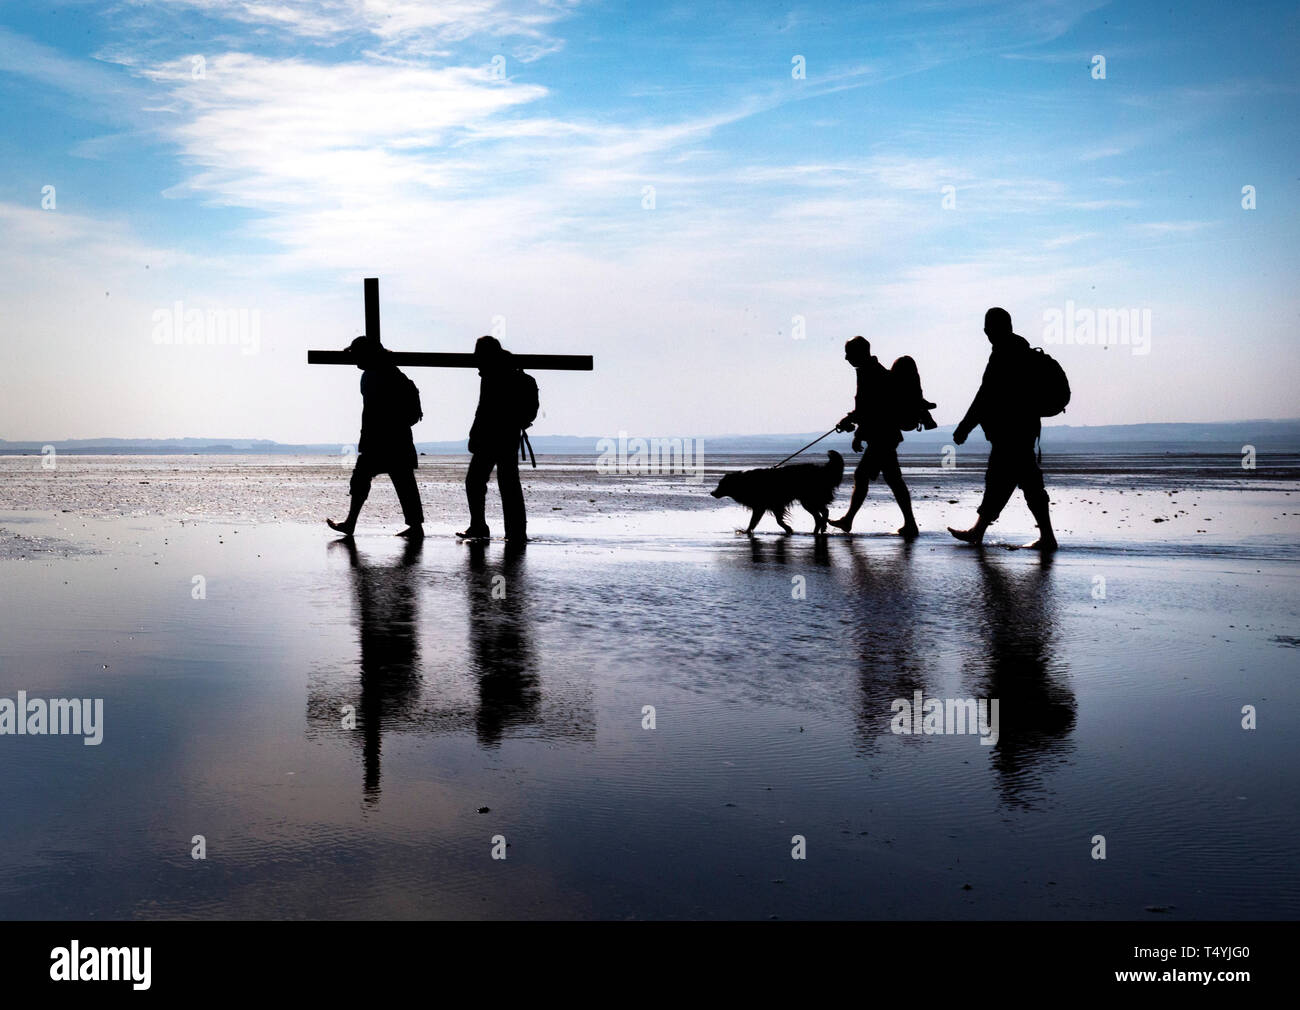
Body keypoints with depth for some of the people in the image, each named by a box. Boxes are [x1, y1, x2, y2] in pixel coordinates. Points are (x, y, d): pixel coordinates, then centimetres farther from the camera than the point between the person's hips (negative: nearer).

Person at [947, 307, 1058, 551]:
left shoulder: (1004, 354, -15)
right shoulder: (1022, 349, 15)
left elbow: (987, 394, -19)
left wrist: (964, 427, -16)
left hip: (1011, 429, -10)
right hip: (1023, 427, 10)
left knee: (1027, 480, -5)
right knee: (997, 479, 12)